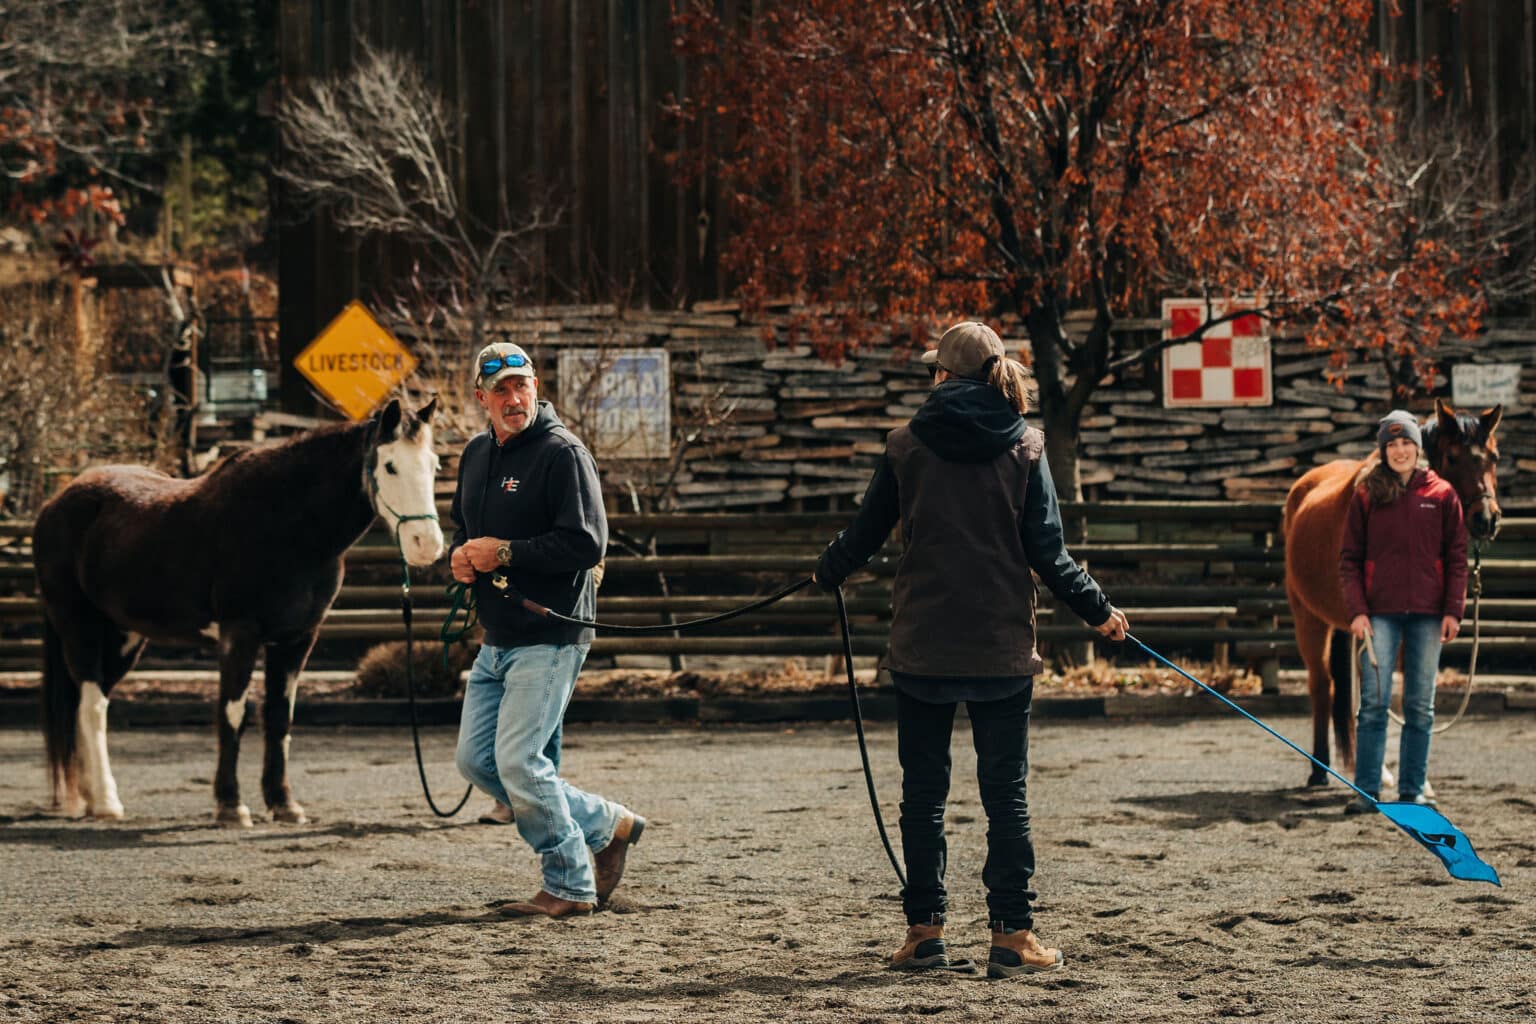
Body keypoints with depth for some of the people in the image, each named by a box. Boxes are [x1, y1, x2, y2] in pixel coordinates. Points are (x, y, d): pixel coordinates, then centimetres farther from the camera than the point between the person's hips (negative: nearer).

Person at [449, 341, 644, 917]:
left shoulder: (563, 453, -12)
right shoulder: (477, 455, 14)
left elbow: (587, 543, -20)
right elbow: (463, 526, 27)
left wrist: (506, 553, -19)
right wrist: (461, 556, 4)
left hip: (550, 638, -9)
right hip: (496, 641, 9)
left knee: (518, 761, -13)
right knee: (476, 761, 9)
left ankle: (571, 887, 1)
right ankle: (607, 825, 20)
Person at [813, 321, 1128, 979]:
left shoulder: (908, 445, -1)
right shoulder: (1023, 446, -1)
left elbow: (866, 535, 7)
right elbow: (1047, 553, -2)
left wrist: (826, 572, 28)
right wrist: (1097, 610, 12)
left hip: (922, 646, 0)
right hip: (1002, 648, 0)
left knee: (923, 792, 9)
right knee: (1006, 794, 4)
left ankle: (924, 929, 10)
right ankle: (1012, 935, 2)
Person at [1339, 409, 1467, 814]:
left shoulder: (1442, 495, 4)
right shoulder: (1366, 496, 3)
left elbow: (1456, 557, 5)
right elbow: (1349, 558, 3)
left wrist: (1453, 610, -4)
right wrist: (1357, 610, -8)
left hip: (1427, 613, 1)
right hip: (1380, 613, -1)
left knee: (1420, 707, 6)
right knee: (1374, 703, -4)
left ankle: (1413, 789, 12)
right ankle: (1366, 791, -2)